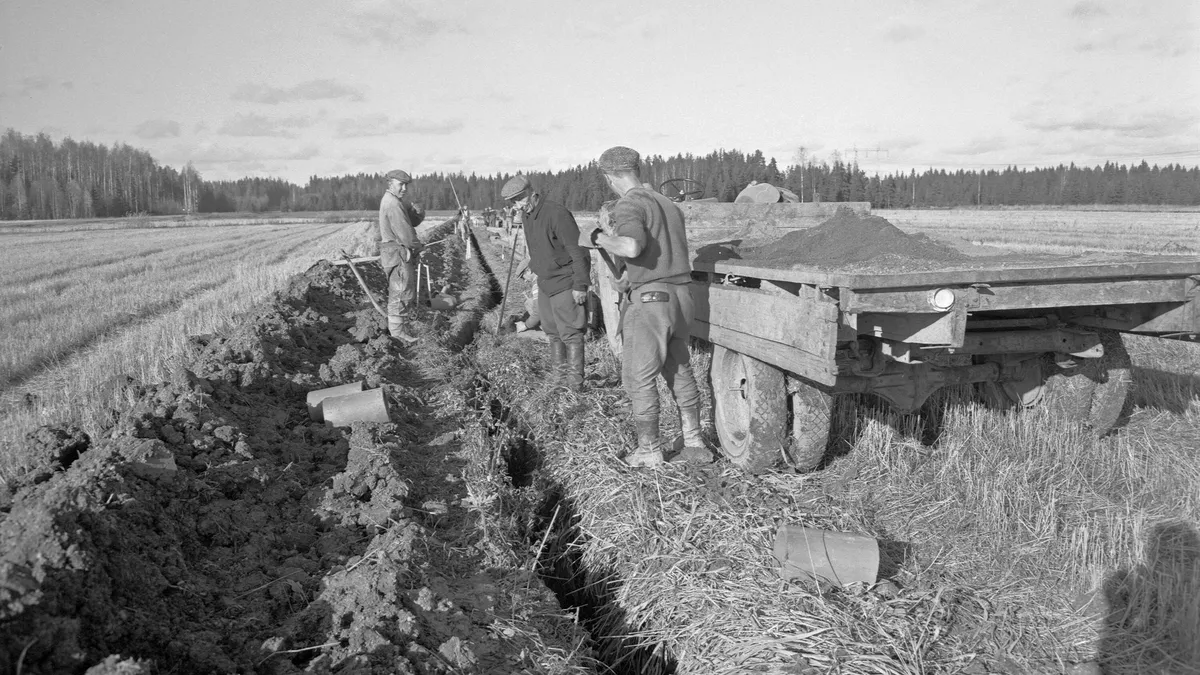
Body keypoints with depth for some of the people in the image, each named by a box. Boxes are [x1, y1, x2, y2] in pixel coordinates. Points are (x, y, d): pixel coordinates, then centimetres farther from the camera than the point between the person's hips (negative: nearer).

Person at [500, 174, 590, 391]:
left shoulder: (556, 213, -21)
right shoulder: (526, 216, 7)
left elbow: (577, 250, -22)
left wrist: (580, 285, -23)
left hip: (565, 283, -9)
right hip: (544, 283, 9)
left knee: (570, 333, -5)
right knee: (552, 332, 17)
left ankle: (575, 382, 2)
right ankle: (558, 376, 28)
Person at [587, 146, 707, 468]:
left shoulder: (629, 205, -10)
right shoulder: (670, 205, 18)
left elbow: (632, 247, -28)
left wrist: (597, 236, -10)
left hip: (650, 300, -8)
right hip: (681, 296, 8)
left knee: (638, 377, 4)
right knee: (679, 372, 17)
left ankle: (649, 450, 12)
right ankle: (694, 445, 20)